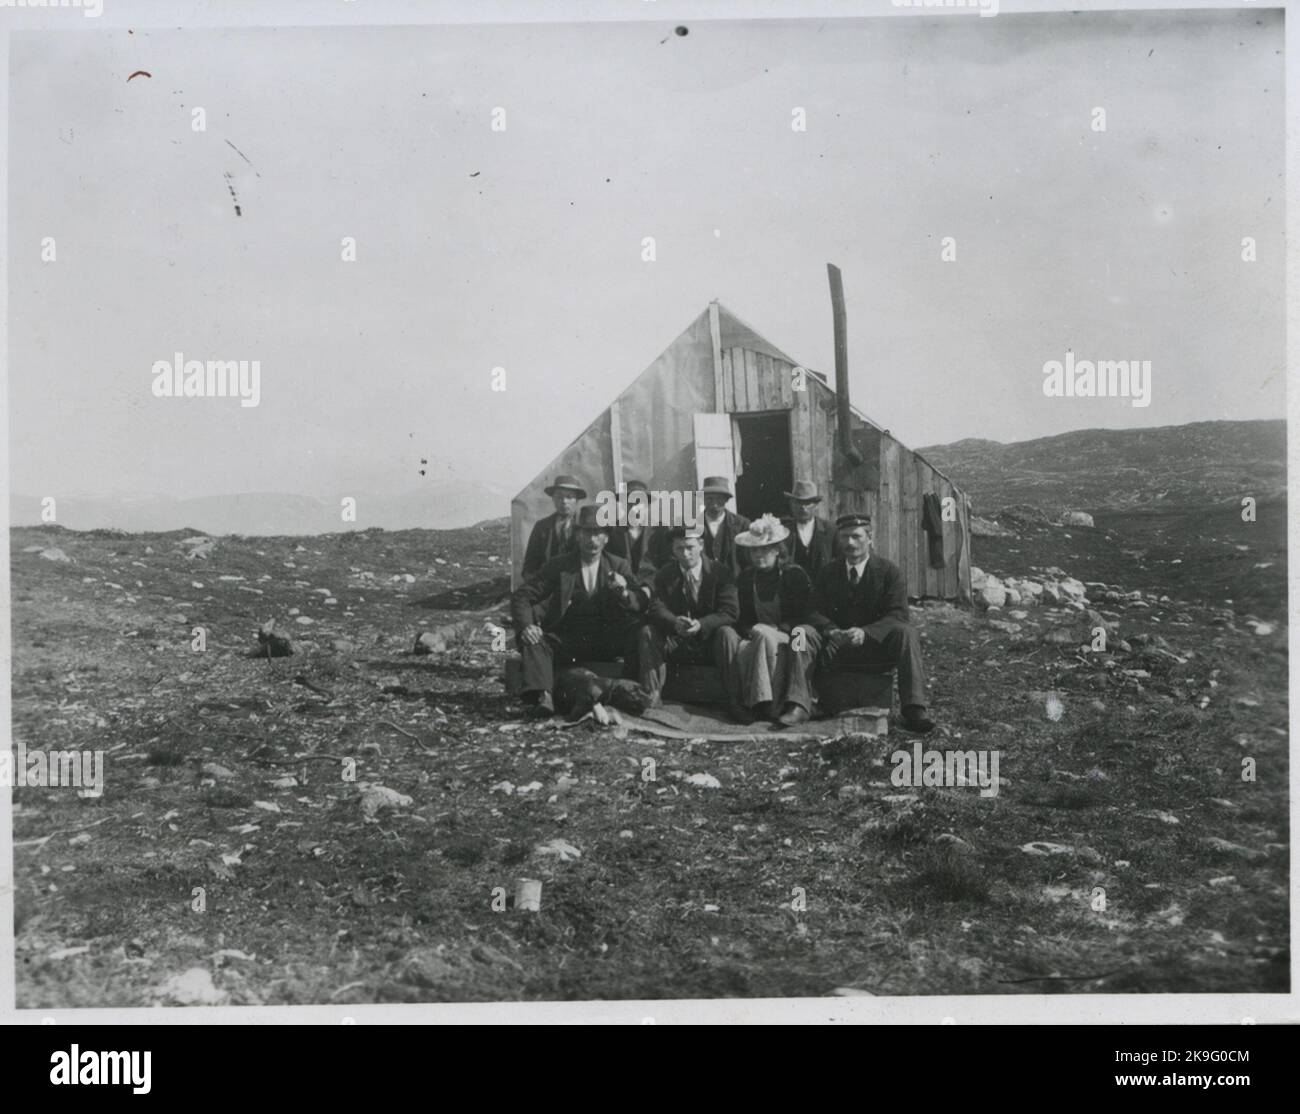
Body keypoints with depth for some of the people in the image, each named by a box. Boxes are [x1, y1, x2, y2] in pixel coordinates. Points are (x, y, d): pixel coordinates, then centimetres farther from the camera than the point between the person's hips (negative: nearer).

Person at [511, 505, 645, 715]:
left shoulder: (619, 566, 7)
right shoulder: (559, 565, 3)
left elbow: (642, 605, -3)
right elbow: (521, 596, -2)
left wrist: (624, 593, -27)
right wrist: (526, 626, -23)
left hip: (605, 643, 0)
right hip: (565, 643, 0)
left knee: (640, 632, -26)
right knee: (533, 640, -29)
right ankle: (542, 696, -44)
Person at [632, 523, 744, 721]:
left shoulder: (721, 573, -5)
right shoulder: (665, 575, 4)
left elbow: (729, 612, -15)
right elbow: (657, 607, -9)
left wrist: (701, 624, -33)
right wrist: (675, 622, -33)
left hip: (709, 639, -2)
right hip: (675, 640, 2)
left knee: (727, 634, -34)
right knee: (646, 633, -21)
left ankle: (734, 700, -29)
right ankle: (652, 696, -21)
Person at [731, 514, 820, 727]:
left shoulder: (795, 574, -2)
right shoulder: (745, 578, 11)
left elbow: (803, 617, -5)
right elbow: (743, 619, 11)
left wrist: (777, 629, -19)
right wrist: (751, 630, -12)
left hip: (792, 638, -3)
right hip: (759, 636, 3)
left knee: (765, 637, -36)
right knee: (743, 648, -31)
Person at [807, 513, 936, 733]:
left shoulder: (889, 571, -2)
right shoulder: (828, 573, 8)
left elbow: (898, 615, -13)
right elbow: (816, 612, -2)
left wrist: (865, 632, -32)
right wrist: (831, 631, -27)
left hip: (879, 644, -2)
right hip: (840, 646, 2)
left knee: (906, 633, -33)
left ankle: (913, 711, -37)